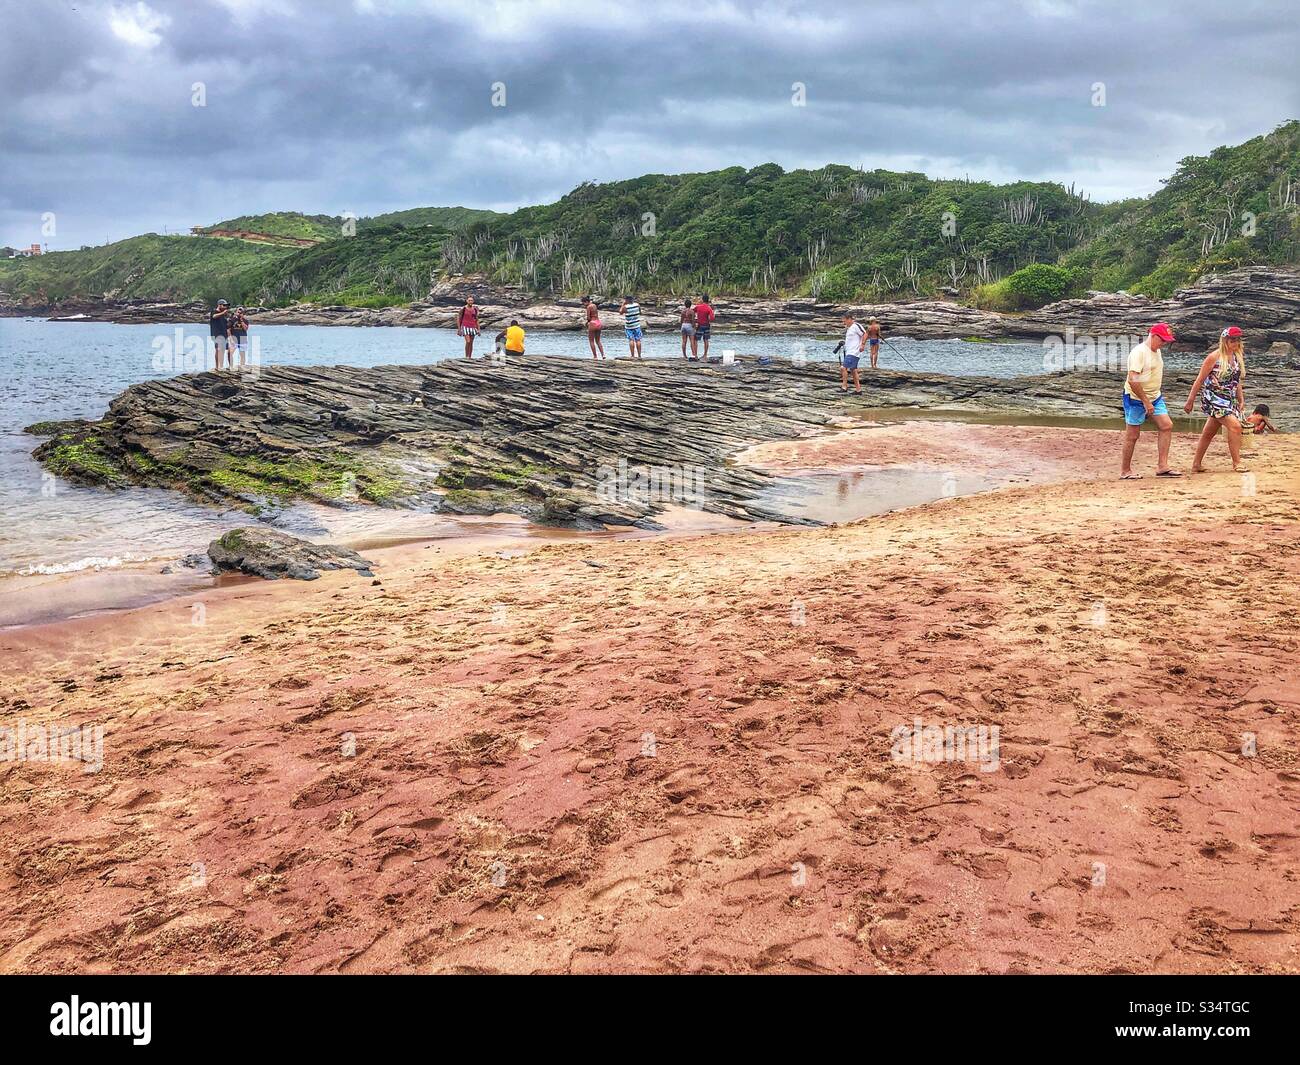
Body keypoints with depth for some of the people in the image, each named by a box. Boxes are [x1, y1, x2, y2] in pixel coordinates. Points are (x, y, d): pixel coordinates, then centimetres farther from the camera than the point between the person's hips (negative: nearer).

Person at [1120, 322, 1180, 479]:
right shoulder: (1139, 352, -18)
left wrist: (1153, 398, 16)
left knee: (1167, 426, -1)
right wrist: (1145, 401, -23)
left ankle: (1162, 466, 1)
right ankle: (1125, 471, 10)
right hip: (1136, 399, -9)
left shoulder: (1157, 351, 11)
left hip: (1154, 397, 9)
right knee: (1132, 435, -2)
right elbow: (1132, 380, -26)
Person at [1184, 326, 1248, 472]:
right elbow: (1200, 380, -8)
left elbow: (1237, 380, 18)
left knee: (1209, 433, 11)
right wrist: (1189, 401, -7)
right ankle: (1237, 463, -11)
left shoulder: (1238, 356, 9)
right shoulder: (1214, 357, -11)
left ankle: (1196, 465, 19)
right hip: (1213, 398, -7)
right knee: (1235, 425, -19)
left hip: (1229, 399, 7)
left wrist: (1241, 400, 13)